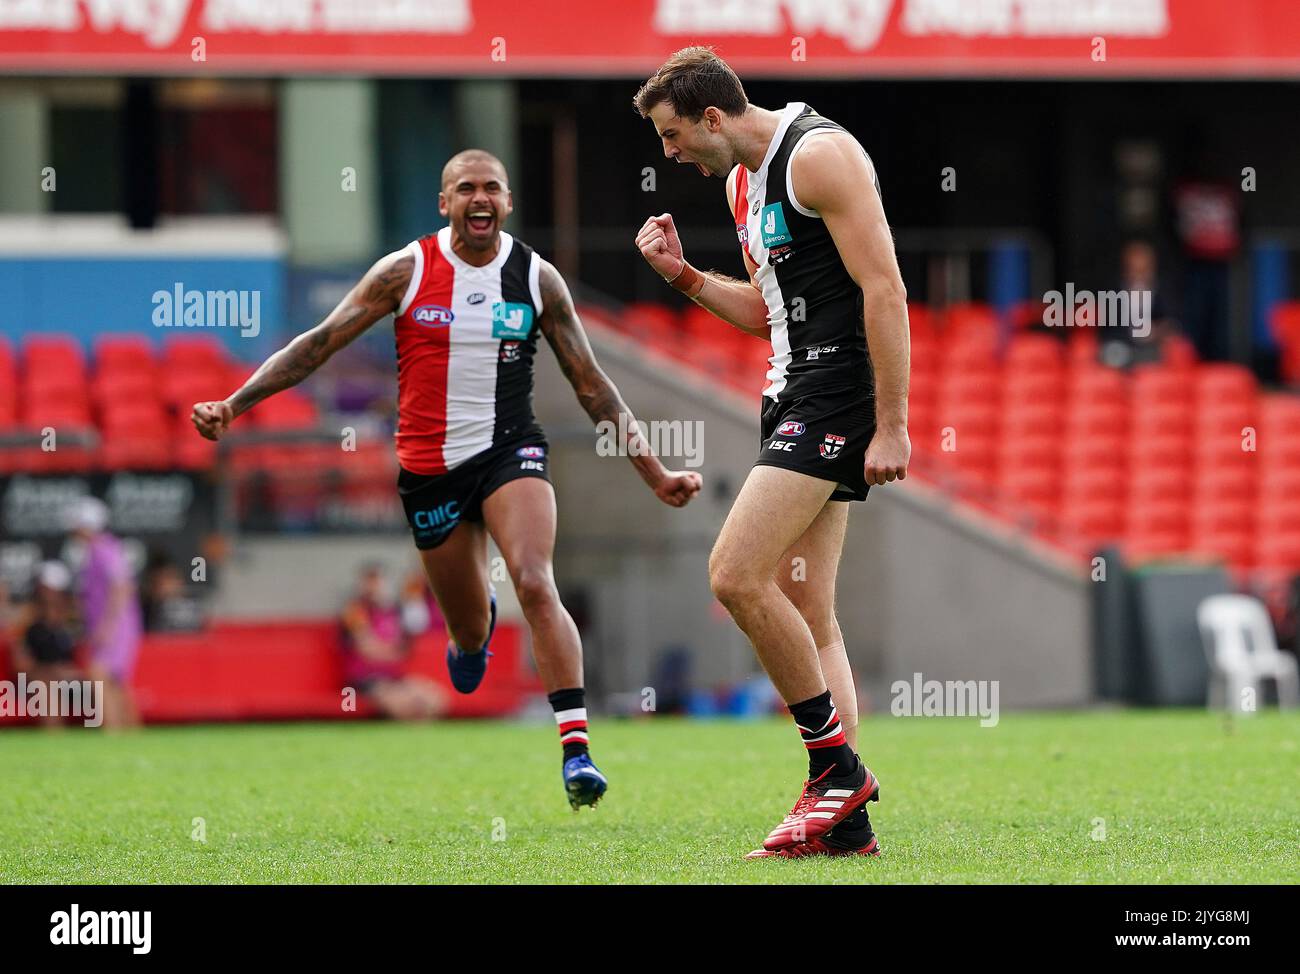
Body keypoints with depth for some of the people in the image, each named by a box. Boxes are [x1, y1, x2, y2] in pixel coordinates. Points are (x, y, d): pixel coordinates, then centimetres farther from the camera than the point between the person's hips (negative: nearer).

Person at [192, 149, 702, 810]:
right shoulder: (407, 271, -4)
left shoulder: (536, 277, -1)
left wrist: (654, 474, 4)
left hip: (510, 451, -1)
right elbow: (320, 343, -1)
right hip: (430, 468, 1)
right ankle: (476, 623, 50)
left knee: (535, 584, -26)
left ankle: (576, 747, -28)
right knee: (468, 633, 9)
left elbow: (590, 384, 6)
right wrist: (233, 405, -8)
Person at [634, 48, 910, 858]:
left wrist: (891, 425, -21)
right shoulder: (742, 179, 17)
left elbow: (885, 290, -17)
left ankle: (838, 763, -9)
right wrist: (683, 274, 11)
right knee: (805, 611, 6)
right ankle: (843, 818, 6)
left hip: (839, 390, -10)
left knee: (736, 574, -17)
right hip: (796, 396, 10)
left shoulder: (820, 154, -13)